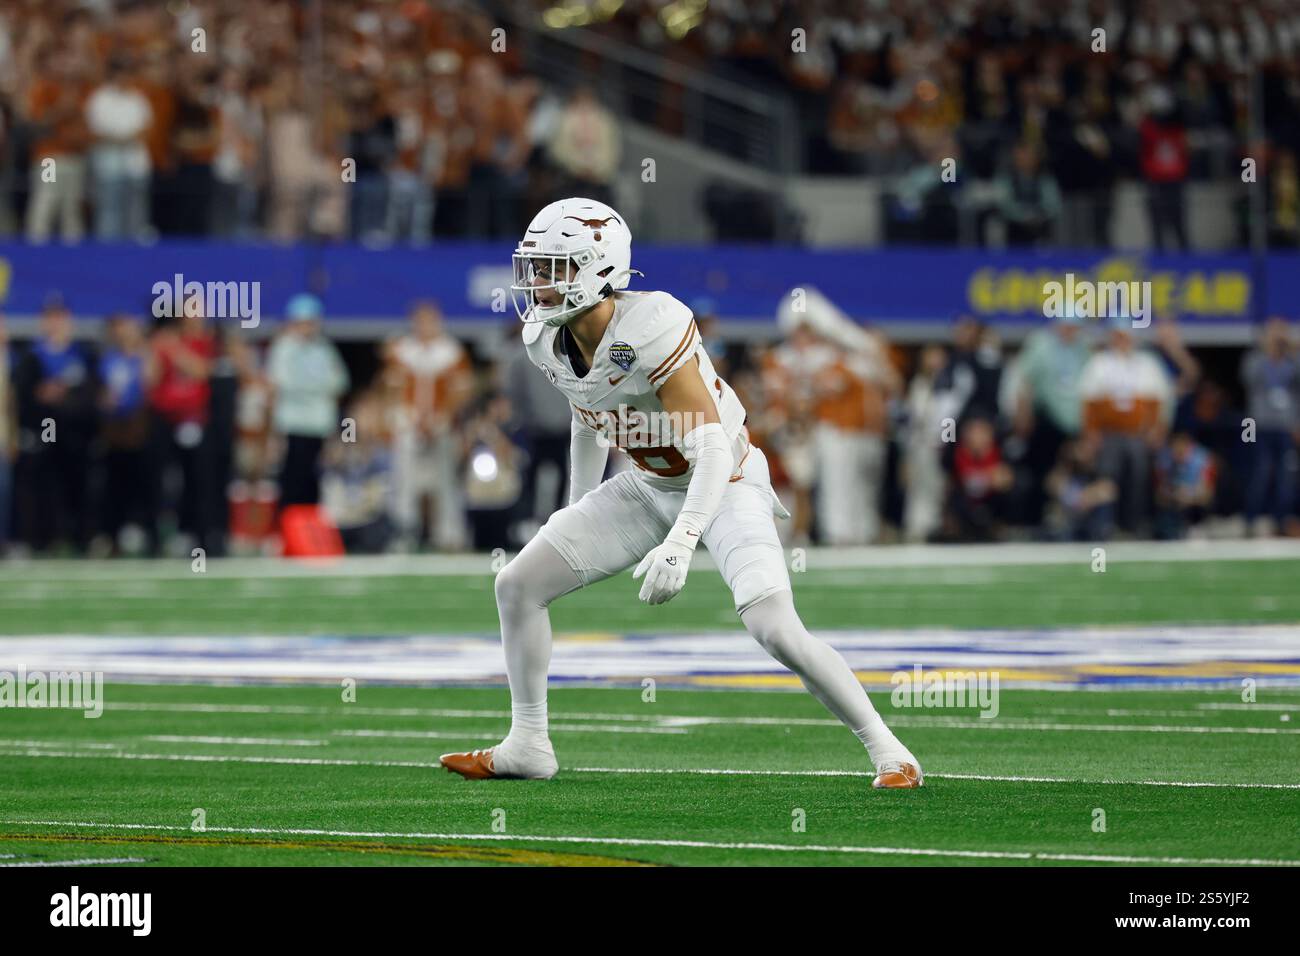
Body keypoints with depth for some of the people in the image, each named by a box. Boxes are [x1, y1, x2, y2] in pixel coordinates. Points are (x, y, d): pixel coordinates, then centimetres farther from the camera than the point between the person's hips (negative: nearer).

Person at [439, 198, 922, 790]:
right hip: (649, 488, 7)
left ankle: (887, 750, -8)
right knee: (517, 585, 0)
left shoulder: (649, 331, -33)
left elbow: (713, 450, -36)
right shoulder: (546, 340, -9)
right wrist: (577, 509, 24)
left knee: (777, 631, -24)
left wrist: (679, 546, -47)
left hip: (723, 485, -7)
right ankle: (527, 746, 15)